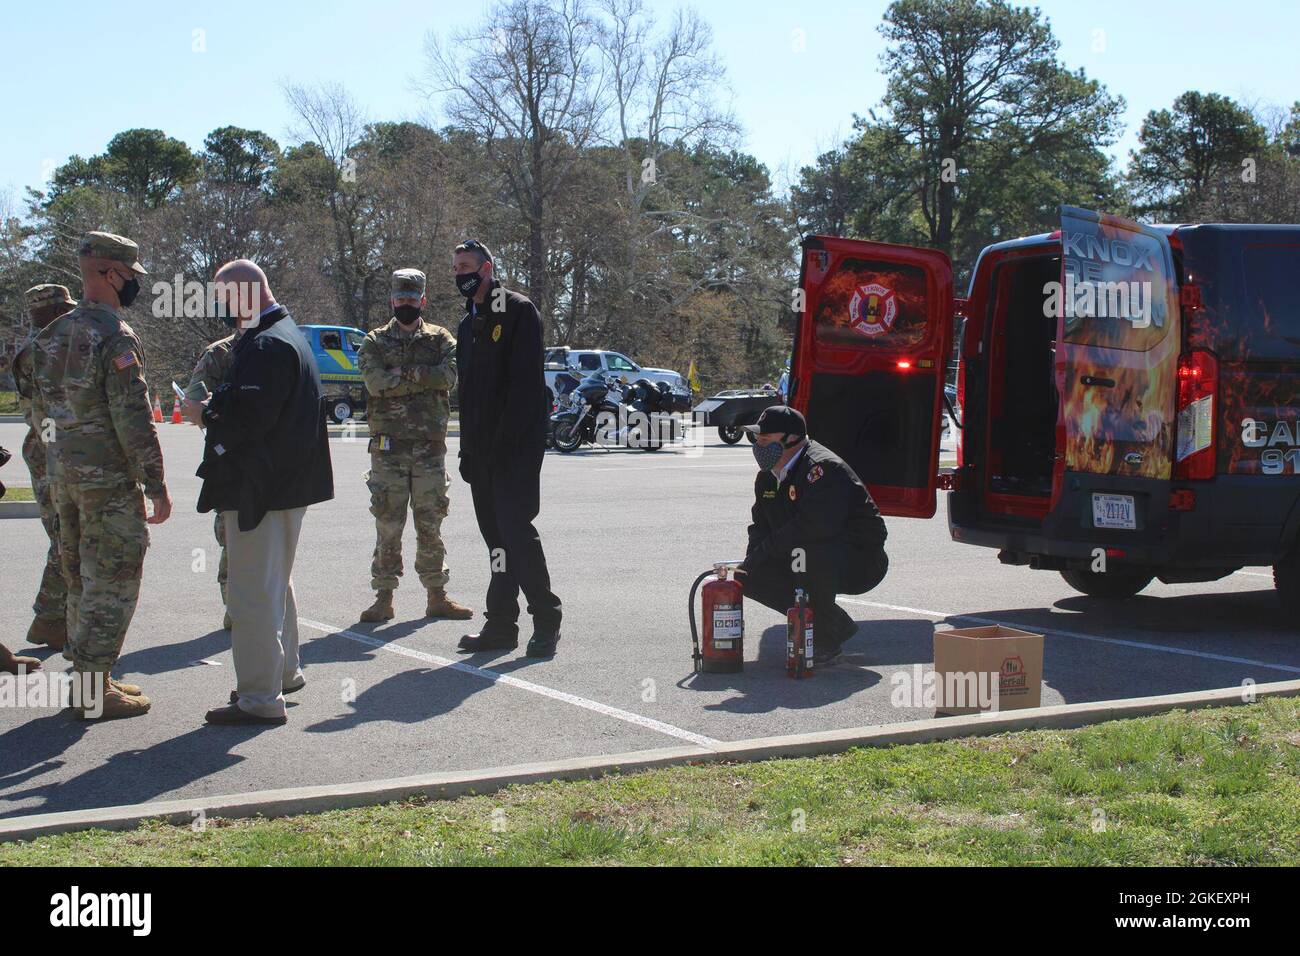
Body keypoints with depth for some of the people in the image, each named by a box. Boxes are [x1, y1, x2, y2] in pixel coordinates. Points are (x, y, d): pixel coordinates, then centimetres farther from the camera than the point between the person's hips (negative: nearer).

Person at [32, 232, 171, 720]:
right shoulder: (115, 336, -17)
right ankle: (95, 689, 1)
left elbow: (49, 404, 15)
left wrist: (63, 461, 20)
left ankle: (88, 677, 23)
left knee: (82, 578, 16)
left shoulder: (54, 334, 11)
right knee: (113, 583, -2)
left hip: (63, 473, 9)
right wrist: (157, 484, -16)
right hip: (108, 478, -9)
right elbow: (133, 418, -20)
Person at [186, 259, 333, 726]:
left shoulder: (267, 345, -20)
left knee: (251, 593, -6)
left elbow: (248, 418, -27)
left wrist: (204, 414, -11)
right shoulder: (286, 334, 14)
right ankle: (283, 672, 36)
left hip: (260, 490, -11)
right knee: (274, 584, 23)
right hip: (286, 484, 11)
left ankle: (260, 699, -1)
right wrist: (214, 406, 3)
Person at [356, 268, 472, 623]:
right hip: (388, 446, -1)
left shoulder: (440, 339, 9)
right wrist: (425, 377, -10)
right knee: (387, 525, 1)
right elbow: (376, 382, -13)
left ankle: (437, 596, 13)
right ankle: (384, 597, 7)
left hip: (430, 446, 1)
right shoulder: (375, 343, 6)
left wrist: (404, 374, -13)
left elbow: (450, 374, -11)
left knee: (431, 524, 6)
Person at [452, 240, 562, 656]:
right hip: (483, 450, 8)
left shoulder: (518, 311, -6)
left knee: (515, 528, -12)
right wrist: (469, 448, 13)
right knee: (496, 534, 9)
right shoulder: (469, 324, 20)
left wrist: (503, 441, -20)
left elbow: (525, 382, -14)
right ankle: (501, 625, 13)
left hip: (517, 446, -8)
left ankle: (546, 621, -4)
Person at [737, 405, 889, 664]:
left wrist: (759, 555, -28)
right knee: (751, 577, -6)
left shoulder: (823, 468, -23)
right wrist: (749, 564, -8)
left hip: (861, 561, -9)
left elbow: (812, 528, -35)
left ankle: (824, 642, -18)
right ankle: (837, 624, 6)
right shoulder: (768, 477, 7)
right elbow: (761, 525, 14)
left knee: (805, 554, -38)